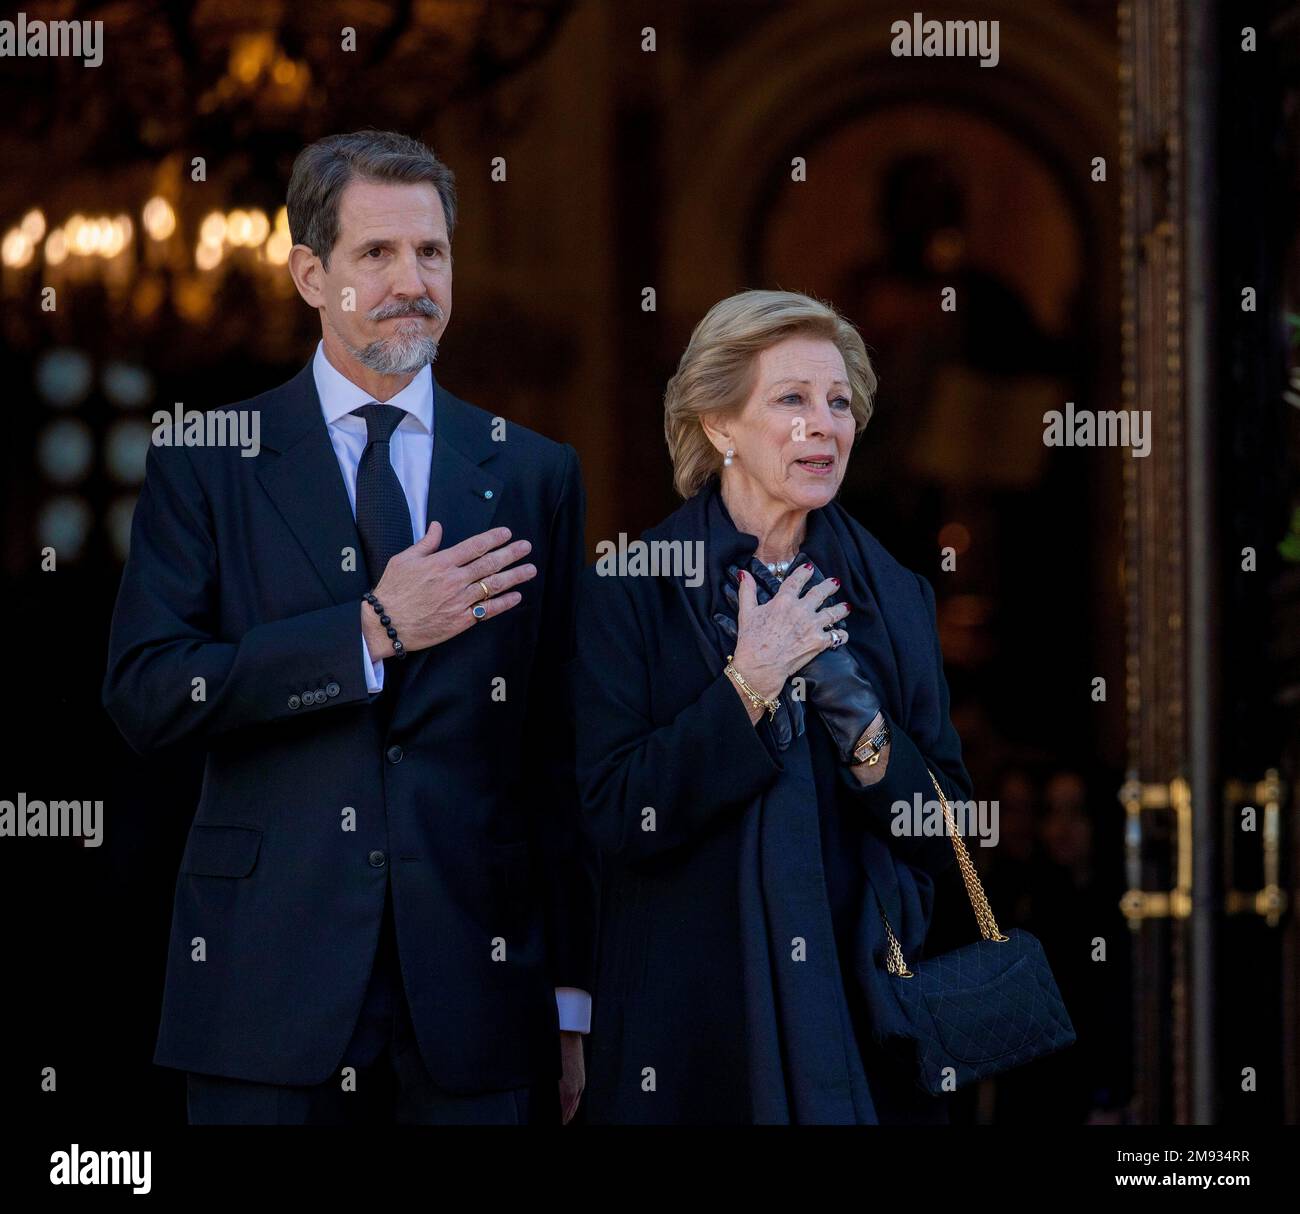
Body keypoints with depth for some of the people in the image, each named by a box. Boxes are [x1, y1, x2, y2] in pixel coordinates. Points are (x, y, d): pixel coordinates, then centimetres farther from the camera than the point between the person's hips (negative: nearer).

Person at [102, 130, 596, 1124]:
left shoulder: (533, 474, 10)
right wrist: (373, 632, -13)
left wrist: (571, 1000, 6)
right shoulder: (209, 462, 4)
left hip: (475, 994, 1)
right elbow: (144, 697, -8)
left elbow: (563, 751, 9)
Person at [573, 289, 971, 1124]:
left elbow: (947, 836, 3)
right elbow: (617, 818, -14)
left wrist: (866, 732, -14)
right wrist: (749, 683, -17)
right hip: (692, 1016, -3)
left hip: (863, 1012, 3)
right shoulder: (629, 590, -5)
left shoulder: (894, 599, 6)